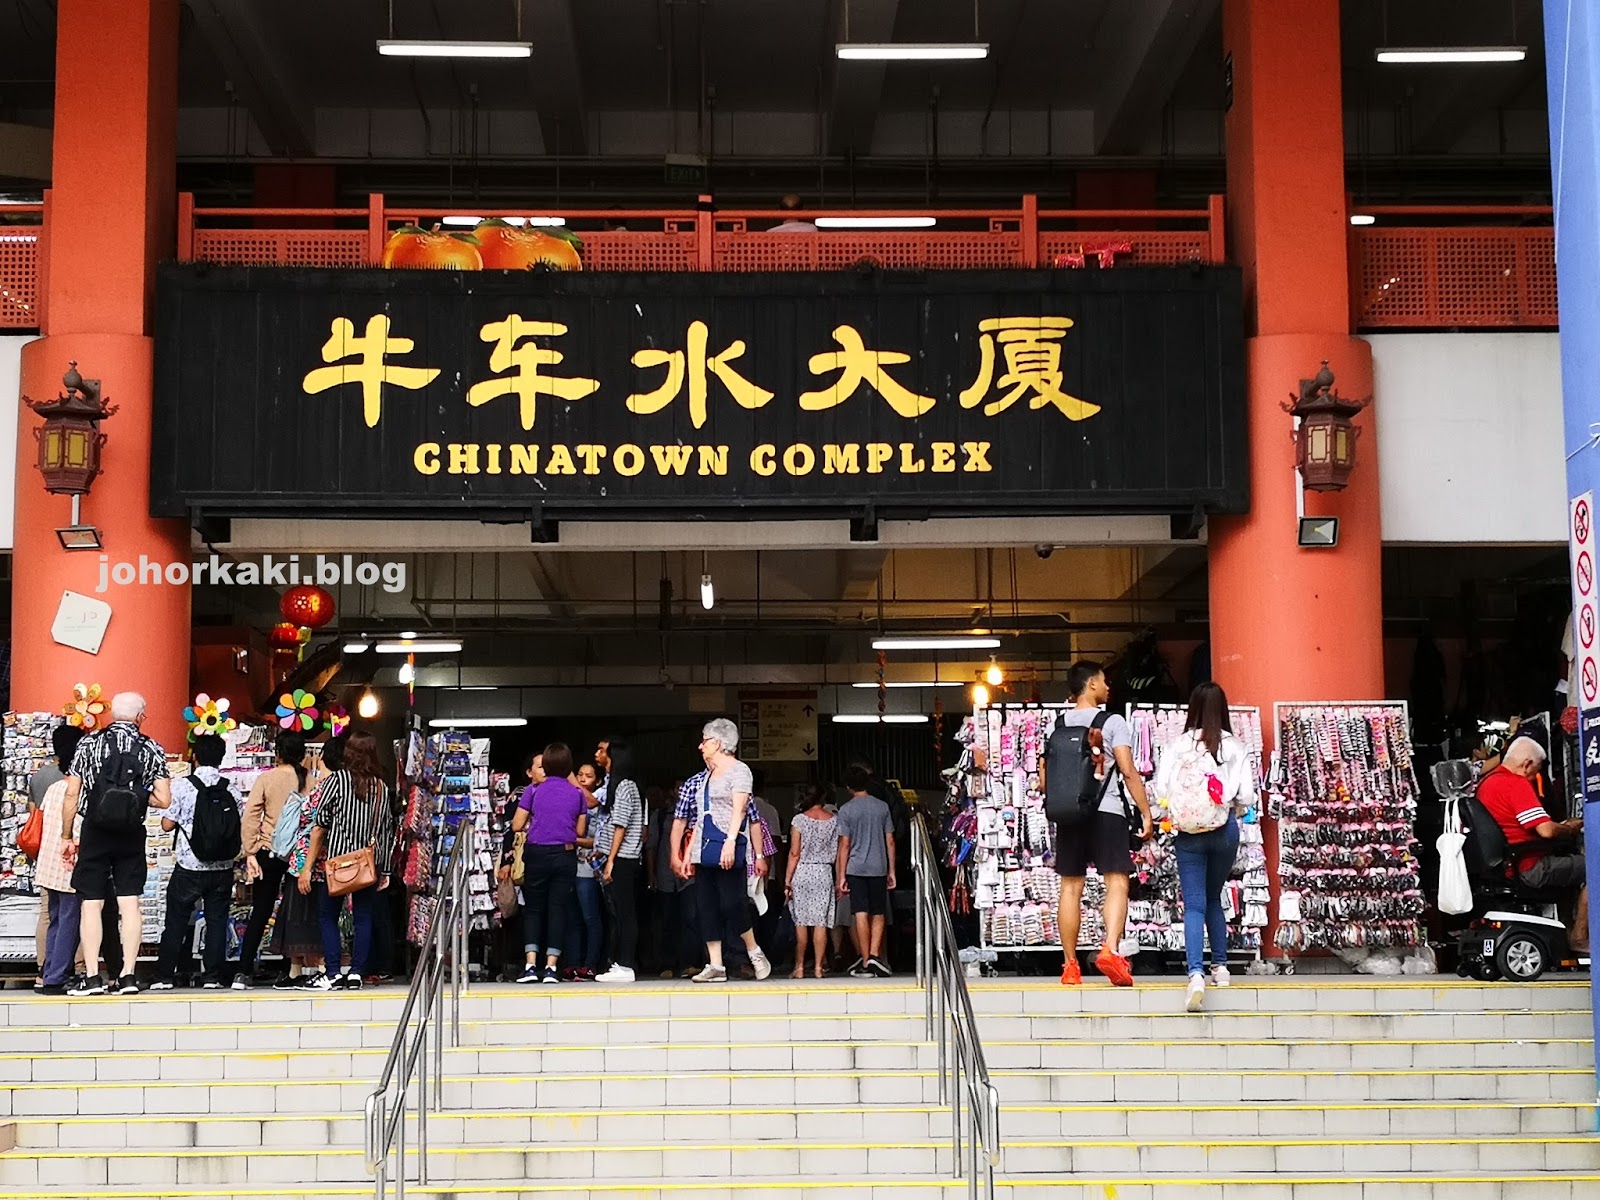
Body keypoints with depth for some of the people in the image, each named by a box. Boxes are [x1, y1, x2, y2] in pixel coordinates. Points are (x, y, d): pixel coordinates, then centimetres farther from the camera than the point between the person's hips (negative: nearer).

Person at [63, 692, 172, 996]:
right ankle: (128, 976, 1)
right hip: (132, 835, 1)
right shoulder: (152, 749, 1)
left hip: (95, 834, -1)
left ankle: (92, 977, 0)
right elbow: (164, 800, -3)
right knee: (130, 904, 3)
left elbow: (71, 795, -2)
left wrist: (67, 836, 6)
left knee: (91, 905, 3)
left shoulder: (89, 743, 0)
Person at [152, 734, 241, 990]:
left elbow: (167, 824, -5)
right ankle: (212, 977, 6)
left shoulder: (181, 785, -8)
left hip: (189, 866, -2)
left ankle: (165, 977, 9)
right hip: (222, 867, 2)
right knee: (217, 920, 7)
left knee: (176, 921, 7)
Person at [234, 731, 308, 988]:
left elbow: (250, 817, -7)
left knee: (260, 914, 6)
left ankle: (243, 972, 2)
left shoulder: (266, 779, -2)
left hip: (269, 853, 0)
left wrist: (250, 853, -5)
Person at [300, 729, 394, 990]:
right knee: (363, 917, 8)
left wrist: (307, 867, -4)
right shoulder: (382, 787, 4)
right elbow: (387, 830, 7)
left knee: (329, 916, 7)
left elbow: (319, 826, -6)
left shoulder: (336, 780, -6)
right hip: (370, 862, 3)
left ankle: (333, 974, 2)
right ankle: (356, 974, 6)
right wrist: (385, 871, 13)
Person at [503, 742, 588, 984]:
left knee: (533, 909, 9)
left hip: (537, 854, -1)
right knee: (558, 909, 5)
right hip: (566, 855, 1)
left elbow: (516, 826, -2)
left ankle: (531, 964, -4)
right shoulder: (577, 794, 1)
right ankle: (551, 967, 1)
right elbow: (580, 831, 4)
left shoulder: (533, 791, -4)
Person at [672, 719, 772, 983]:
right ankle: (715, 967, 3)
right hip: (704, 848, 8)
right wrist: (688, 853, 17)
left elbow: (738, 810, -13)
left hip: (727, 848, -8)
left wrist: (730, 842, -25)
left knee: (731, 903, -12)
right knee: (707, 907, 3)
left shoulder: (738, 770, -1)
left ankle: (755, 954, 6)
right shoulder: (706, 776, 21)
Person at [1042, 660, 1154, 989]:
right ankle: (1111, 949, -25)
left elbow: (1044, 780, 10)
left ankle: (1070, 965, 9)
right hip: (1107, 812, -4)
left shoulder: (1057, 725, 10)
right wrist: (1146, 813, -5)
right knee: (1116, 883, -5)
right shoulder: (1112, 722, -3)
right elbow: (1128, 771, -9)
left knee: (1071, 887, 7)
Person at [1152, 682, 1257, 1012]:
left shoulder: (1180, 744, -5)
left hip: (1190, 830, -2)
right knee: (1213, 898, 22)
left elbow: (1161, 787, -7)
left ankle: (1196, 975, -19)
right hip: (1226, 830, 2)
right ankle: (1220, 966, 25)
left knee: (1194, 905, -3)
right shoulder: (1235, 746, -2)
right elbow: (1247, 794, -3)